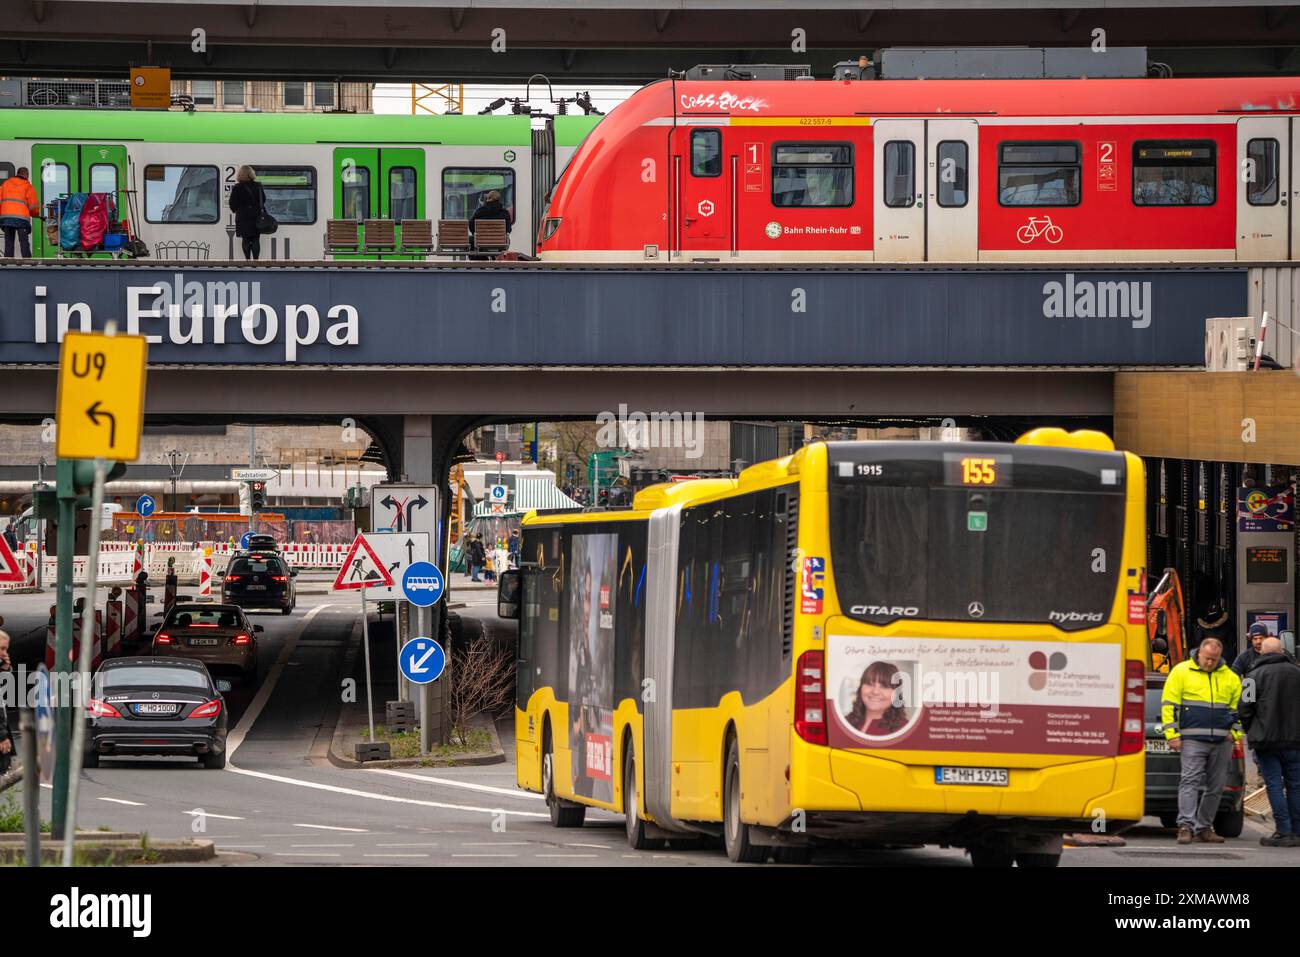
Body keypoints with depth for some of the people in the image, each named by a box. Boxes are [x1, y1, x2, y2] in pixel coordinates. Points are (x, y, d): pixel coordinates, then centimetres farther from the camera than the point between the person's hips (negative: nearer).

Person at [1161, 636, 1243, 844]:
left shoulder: (1230, 678, 13)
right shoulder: (1181, 672, 2)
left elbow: (1238, 707, 21)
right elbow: (1169, 704, -1)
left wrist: (1234, 732, 6)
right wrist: (1172, 734, -8)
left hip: (1221, 742, 4)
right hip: (1192, 739, -4)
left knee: (1215, 787, 6)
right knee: (1190, 781, -15)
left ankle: (1204, 828, 13)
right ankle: (1186, 825, -21)